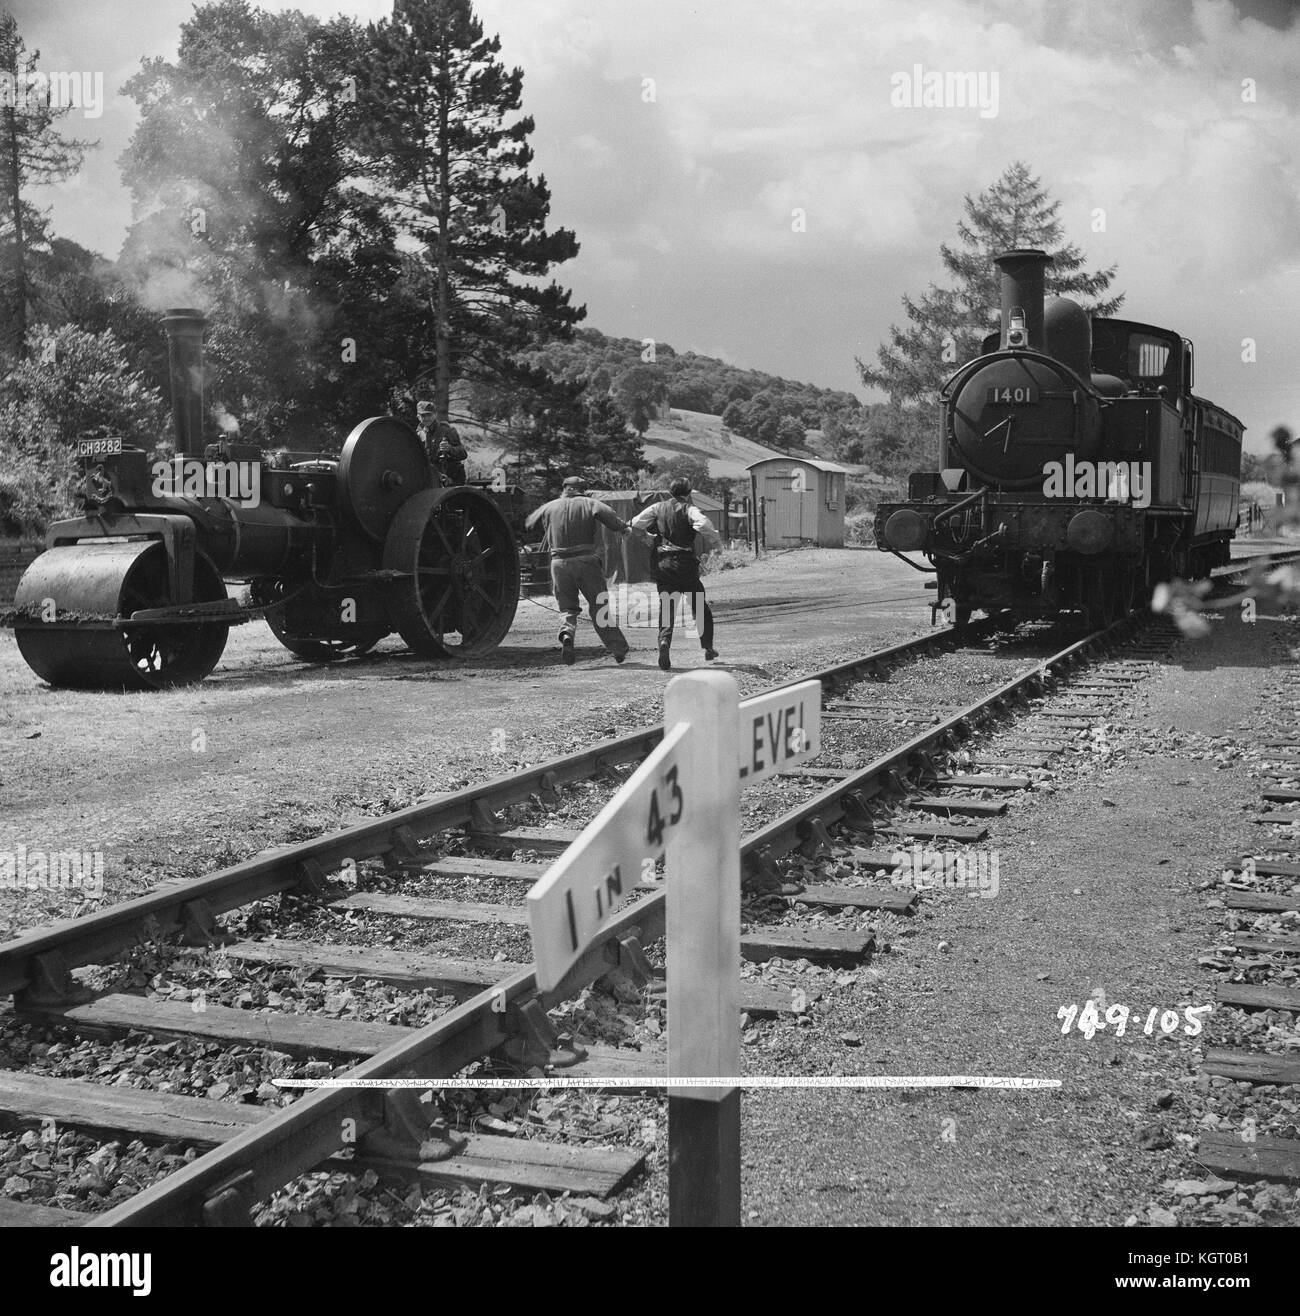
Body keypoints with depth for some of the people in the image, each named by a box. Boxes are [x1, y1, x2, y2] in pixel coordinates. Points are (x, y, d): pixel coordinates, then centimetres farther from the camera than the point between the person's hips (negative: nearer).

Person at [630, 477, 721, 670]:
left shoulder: (658, 508, 7)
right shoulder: (689, 509, -6)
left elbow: (635, 523, 4)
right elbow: (702, 524, -25)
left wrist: (647, 535, 22)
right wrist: (715, 535, -7)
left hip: (662, 564, 3)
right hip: (685, 564, -3)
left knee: (666, 607, 3)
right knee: (701, 607, 15)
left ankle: (664, 640, -25)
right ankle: (708, 649, 21)